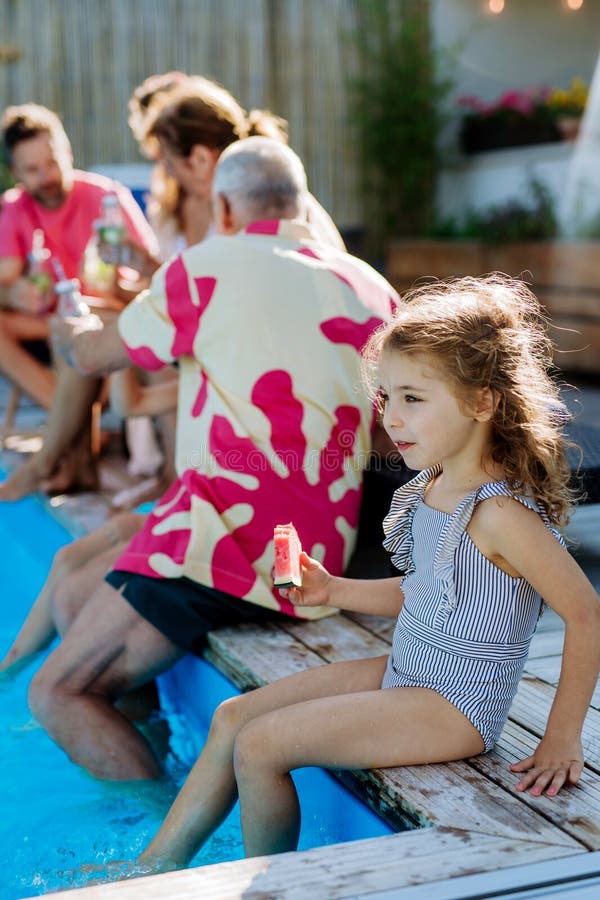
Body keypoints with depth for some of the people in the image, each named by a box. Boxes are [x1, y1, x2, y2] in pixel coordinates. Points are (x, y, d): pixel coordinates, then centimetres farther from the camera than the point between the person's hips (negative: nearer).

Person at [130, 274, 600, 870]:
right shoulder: (431, 487, 2)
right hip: (403, 673, 9)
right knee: (233, 716, 8)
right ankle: (153, 867, 20)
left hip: (456, 707, -9)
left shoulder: (500, 513, -26)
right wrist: (333, 591, 4)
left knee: (259, 746, -14)